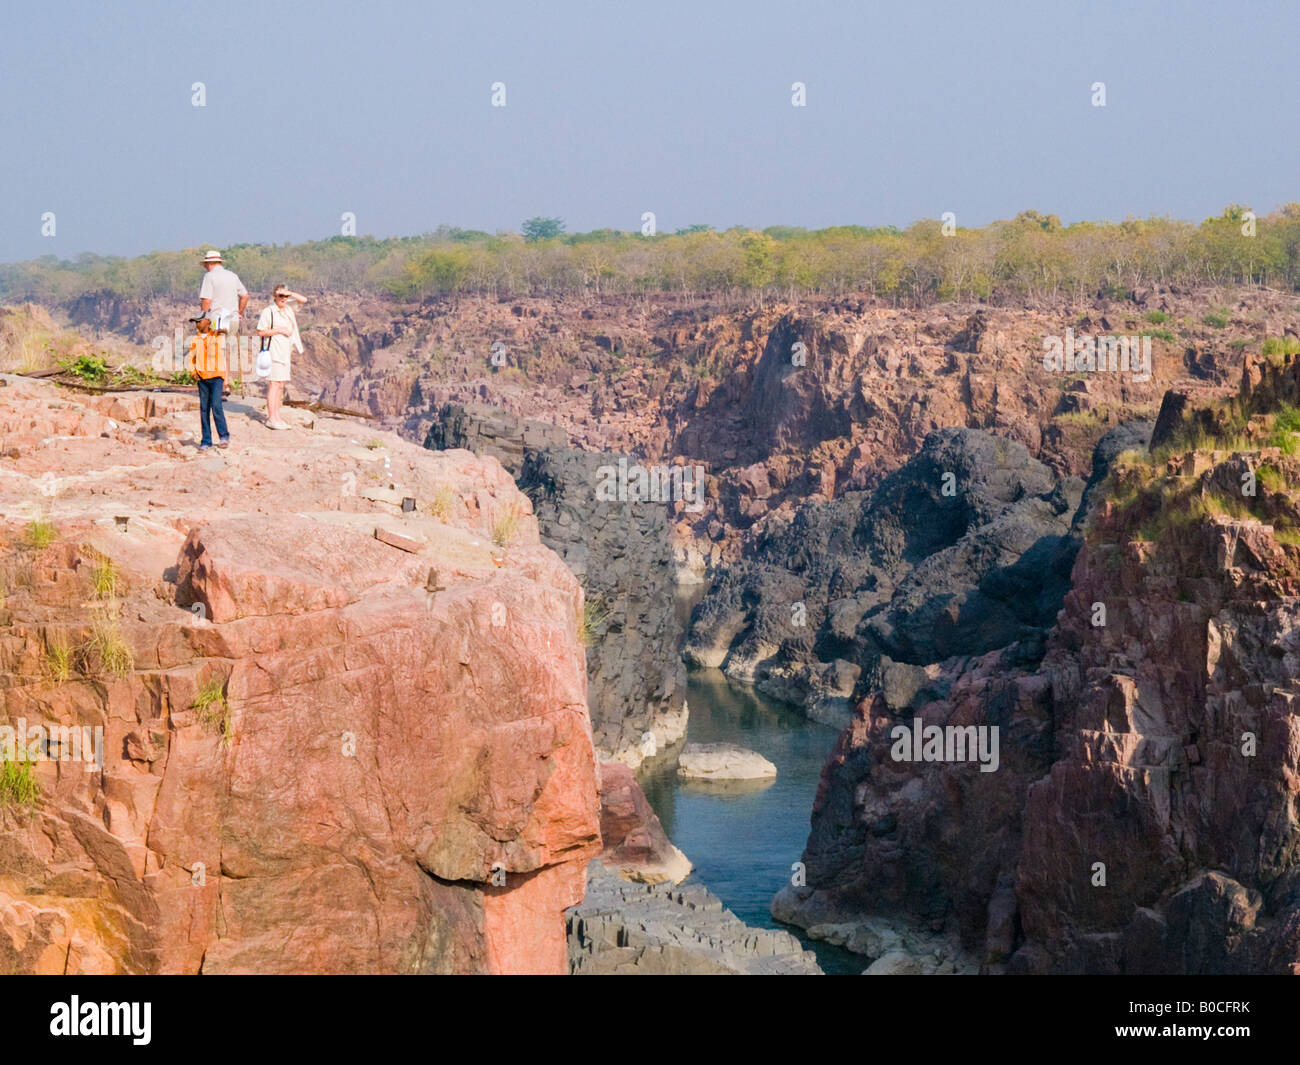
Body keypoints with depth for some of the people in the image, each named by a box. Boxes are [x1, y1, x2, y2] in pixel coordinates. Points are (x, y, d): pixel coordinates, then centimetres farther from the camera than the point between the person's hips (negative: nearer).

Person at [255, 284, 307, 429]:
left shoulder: (288, 309, 13)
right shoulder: (269, 311, -7)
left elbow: (303, 300, 17)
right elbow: (260, 332, -9)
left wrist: (291, 294, 2)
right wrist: (279, 330, -14)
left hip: (285, 352, 8)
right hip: (274, 351, -8)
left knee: (281, 385, 8)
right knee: (274, 384, -11)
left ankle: (277, 416, 11)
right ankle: (271, 419, -12)